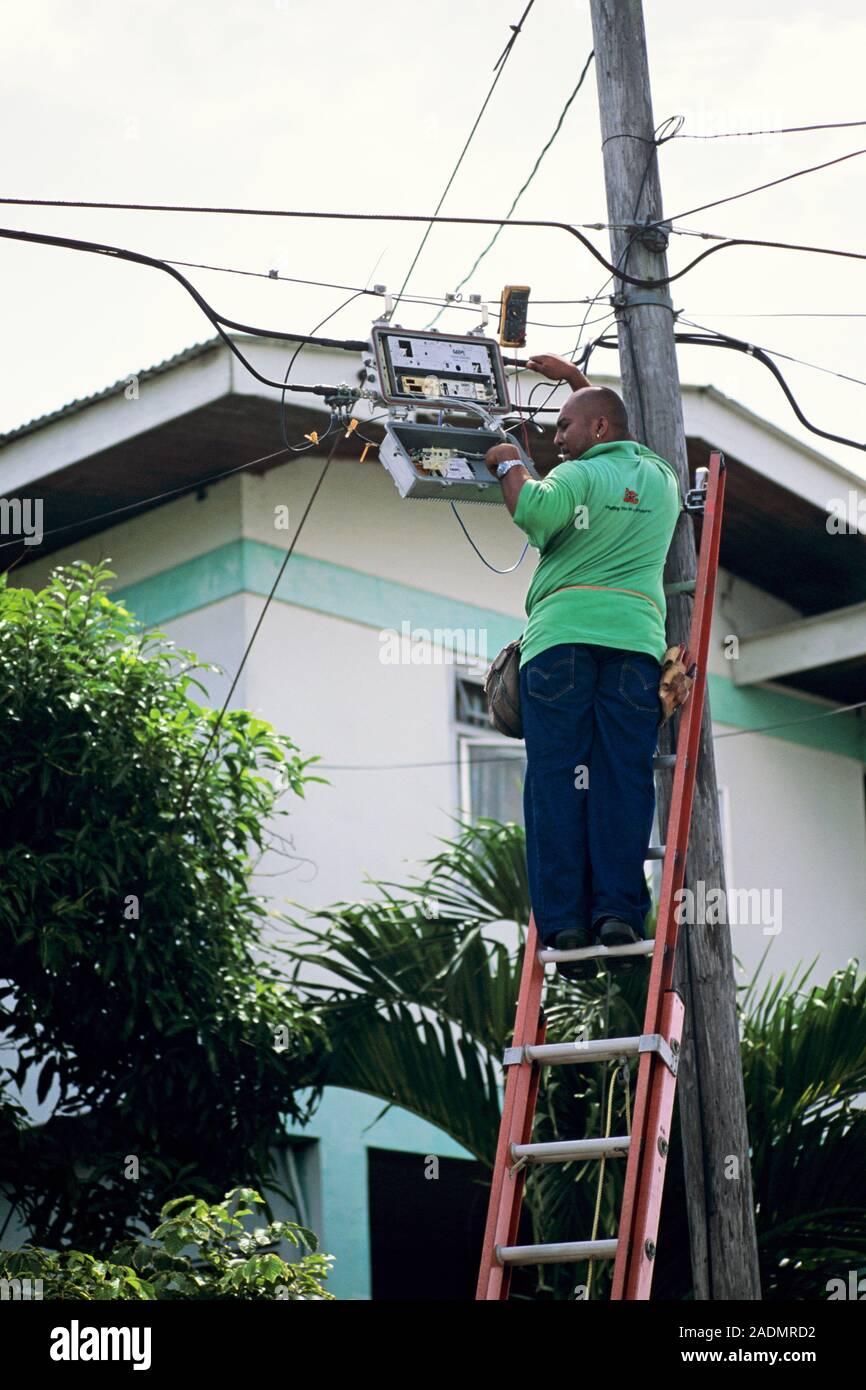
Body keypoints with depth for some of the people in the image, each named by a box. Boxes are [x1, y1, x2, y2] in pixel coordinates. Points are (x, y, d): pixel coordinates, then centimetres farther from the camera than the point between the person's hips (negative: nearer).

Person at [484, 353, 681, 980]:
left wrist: (510, 466, 3)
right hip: (638, 636, 4)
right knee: (624, 776, -2)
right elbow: (624, 437, 44)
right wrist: (575, 379, 51)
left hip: (561, 633, -4)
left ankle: (564, 922, -10)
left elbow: (536, 511, -17)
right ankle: (619, 911, -14)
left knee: (556, 779, -4)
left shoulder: (579, 476, 4)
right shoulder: (661, 477, 22)